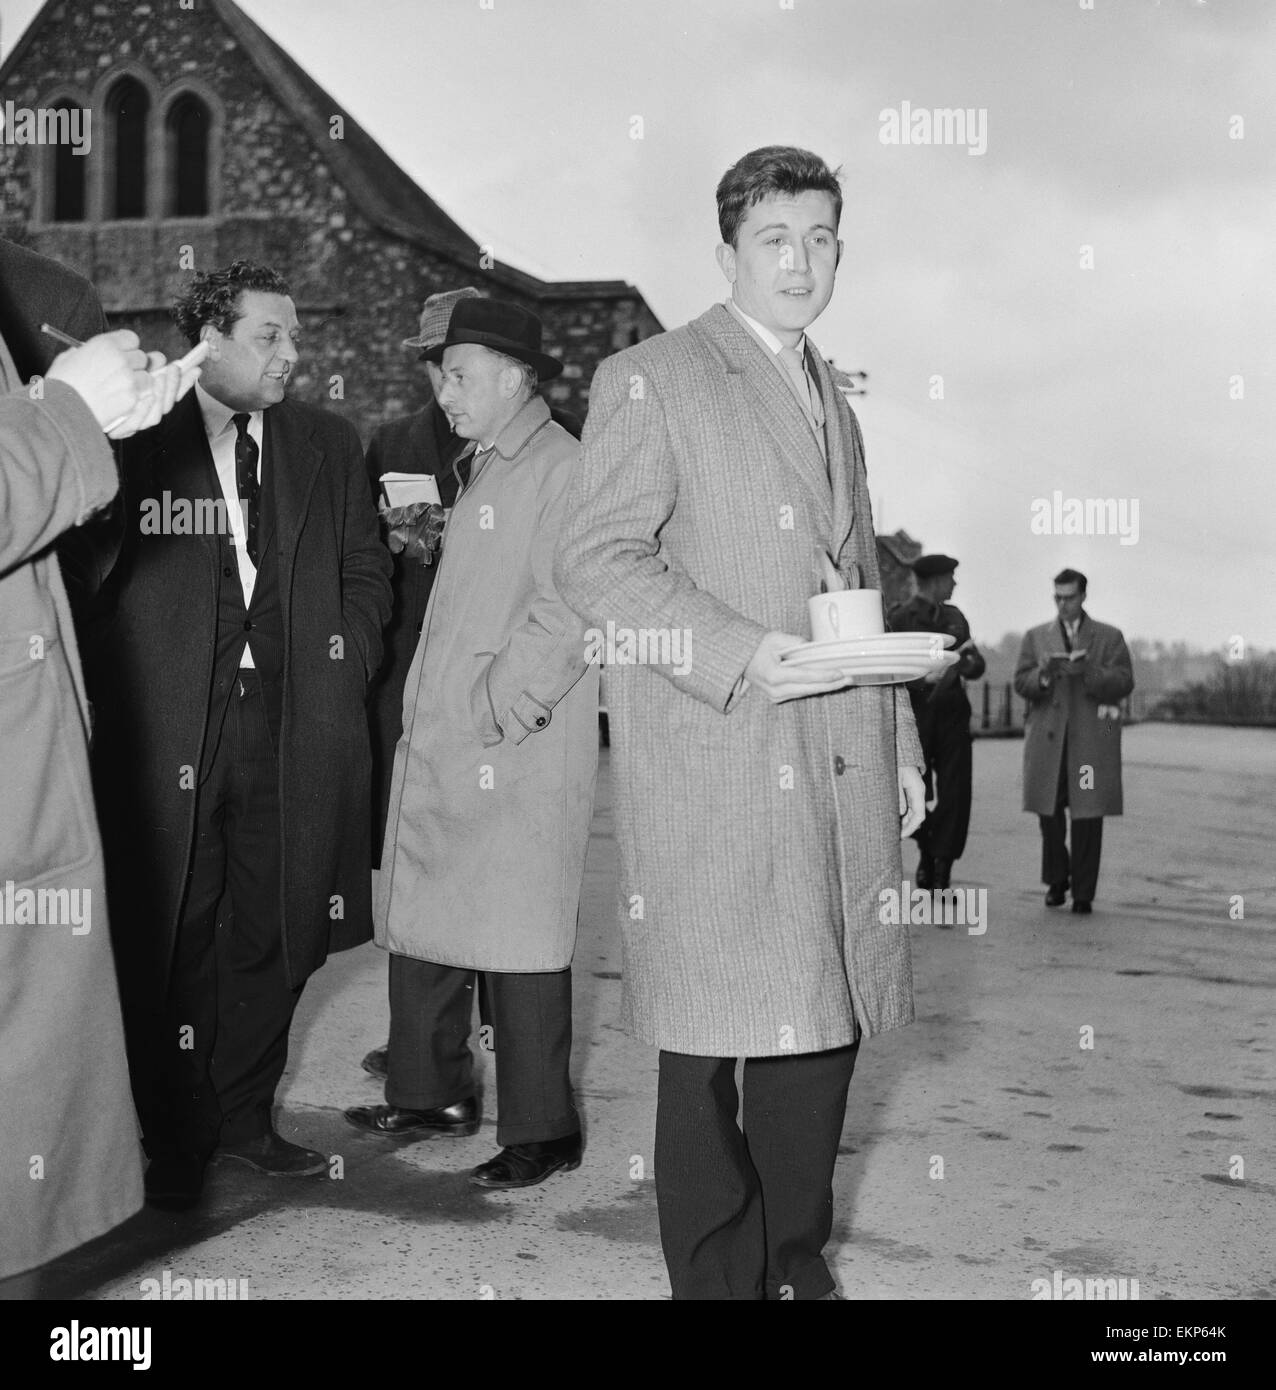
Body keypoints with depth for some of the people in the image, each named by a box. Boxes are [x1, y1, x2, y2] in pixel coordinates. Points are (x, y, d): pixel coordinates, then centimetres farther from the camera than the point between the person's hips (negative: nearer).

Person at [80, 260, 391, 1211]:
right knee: (174, 936, 2)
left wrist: (344, 665, 5)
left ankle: (245, 1114, 26)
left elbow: (365, 570, 17)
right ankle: (178, 1138, 15)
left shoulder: (329, 446, 12)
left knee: (277, 928, 10)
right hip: (169, 728, -3)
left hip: (294, 728, 4)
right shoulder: (137, 439, -1)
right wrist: (123, 681, -6)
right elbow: (86, 574, 0)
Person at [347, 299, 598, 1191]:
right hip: (442, 749, 9)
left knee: (517, 945, -2)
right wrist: (431, 711, 11)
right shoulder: (485, 472, 20)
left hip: (515, 755, -9)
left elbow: (564, 617, -18)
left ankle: (542, 1131, 9)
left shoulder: (563, 469, -10)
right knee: (423, 924, 14)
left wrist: (492, 708, -18)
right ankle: (434, 1095, 28)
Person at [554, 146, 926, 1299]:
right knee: (713, 1032, 0)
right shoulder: (650, 380, 0)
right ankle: (716, 1273, 14)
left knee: (825, 1018, 9)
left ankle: (795, 1255, 24)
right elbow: (594, 559, -9)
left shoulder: (834, 401, 22)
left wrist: (901, 742, 18)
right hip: (713, 763, -6)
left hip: (845, 766, 6)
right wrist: (741, 655, -19)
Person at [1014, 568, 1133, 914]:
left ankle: (1083, 893, 4)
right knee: (1049, 813, 0)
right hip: (1048, 739, 1)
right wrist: (1043, 675, -15)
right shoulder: (1036, 637, 14)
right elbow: (1021, 683, 6)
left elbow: (1124, 682, 0)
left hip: (1091, 740, -1)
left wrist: (1088, 672, -16)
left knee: (1088, 817, -4)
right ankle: (1056, 882, 18)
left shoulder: (1110, 637, 10)